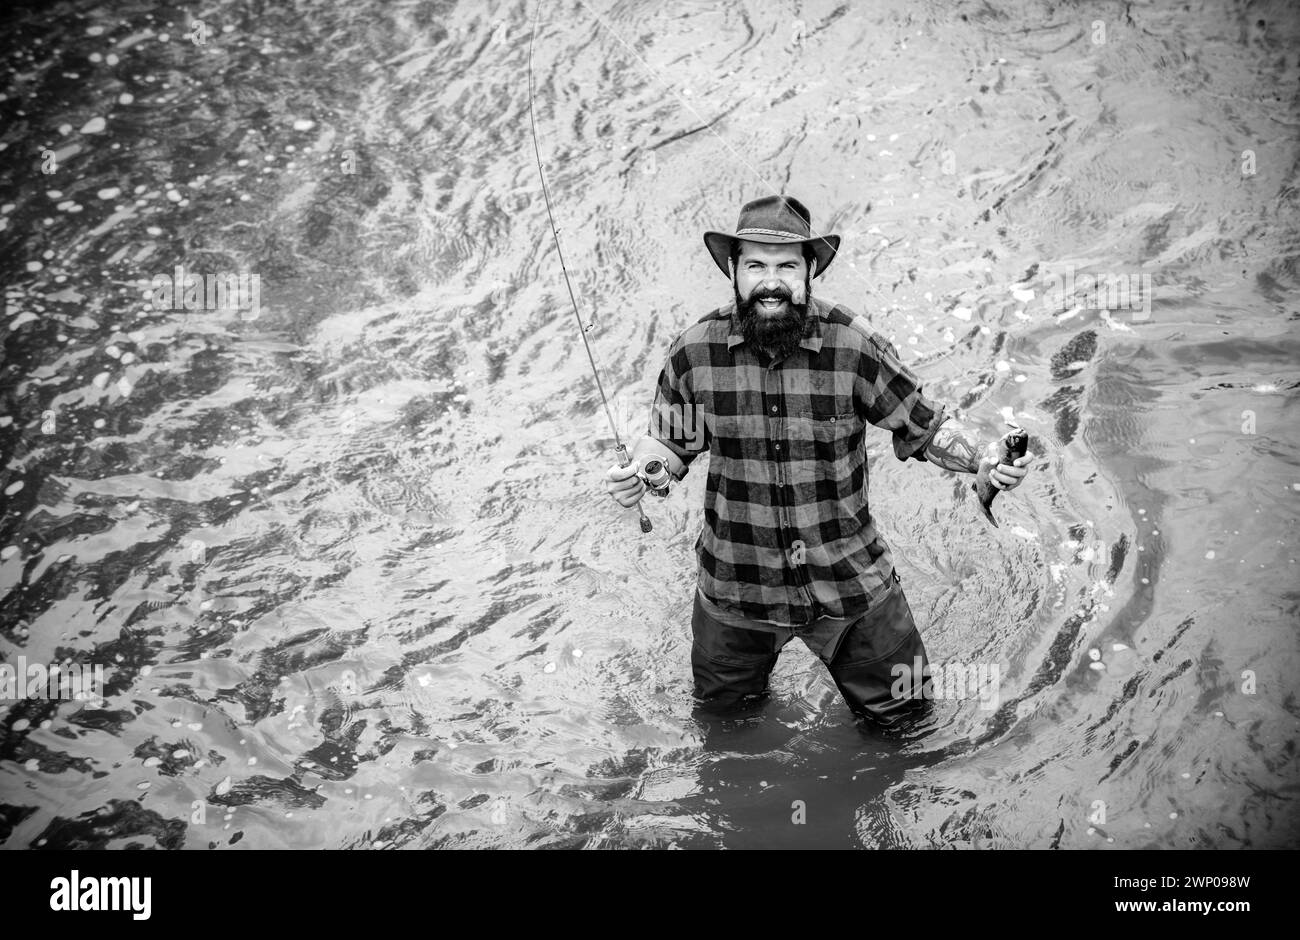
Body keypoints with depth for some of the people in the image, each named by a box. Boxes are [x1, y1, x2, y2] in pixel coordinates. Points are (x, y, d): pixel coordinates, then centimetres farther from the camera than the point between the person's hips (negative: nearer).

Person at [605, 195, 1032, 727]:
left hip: (848, 579, -1)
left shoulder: (856, 347, -16)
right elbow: (671, 441, 2)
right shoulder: (695, 351, -11)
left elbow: (922, 427, -5)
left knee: (900, 713, 12)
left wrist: (983, 460, -21)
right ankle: (757, 653, 55)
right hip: (735, 580, 1)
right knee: (722, 707, 22)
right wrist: (639, 474, -18)